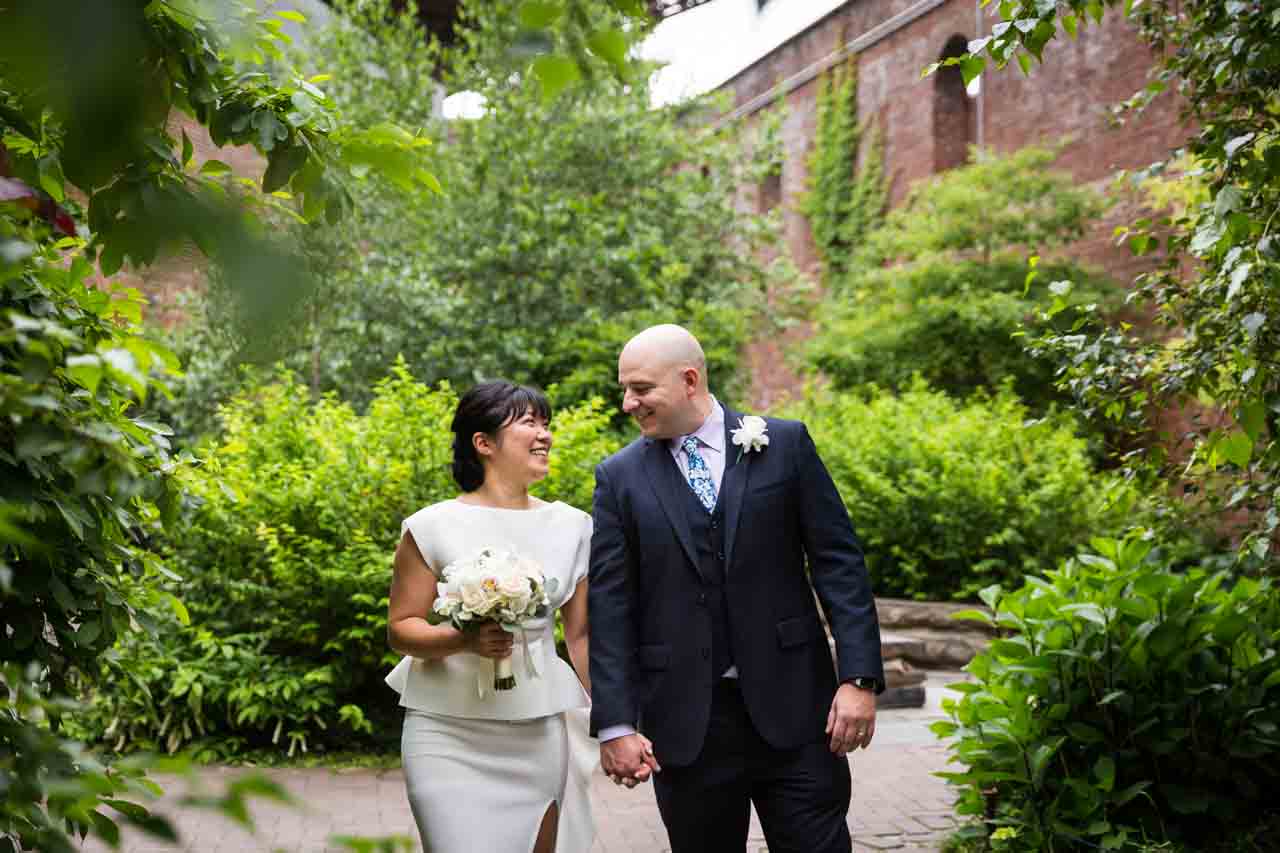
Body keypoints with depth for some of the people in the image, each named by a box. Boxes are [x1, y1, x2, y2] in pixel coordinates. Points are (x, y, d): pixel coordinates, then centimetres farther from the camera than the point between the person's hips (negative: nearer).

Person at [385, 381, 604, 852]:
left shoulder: (572, 526, 5)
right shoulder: (434, 527, -5)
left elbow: (581, 633, 12)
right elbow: (401, 629, -2)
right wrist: (465, 640, -21)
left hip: (539, 735, 3)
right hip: (451, 737, -3)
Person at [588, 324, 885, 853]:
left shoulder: (785, 444, 2)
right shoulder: (619, 477, 3)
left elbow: (838, 564, 0)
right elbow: (610, 607, 0)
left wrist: (859, 677, -8)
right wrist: (616, 724, -6)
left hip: (793, 706, -1)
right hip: (685, 720, 1)